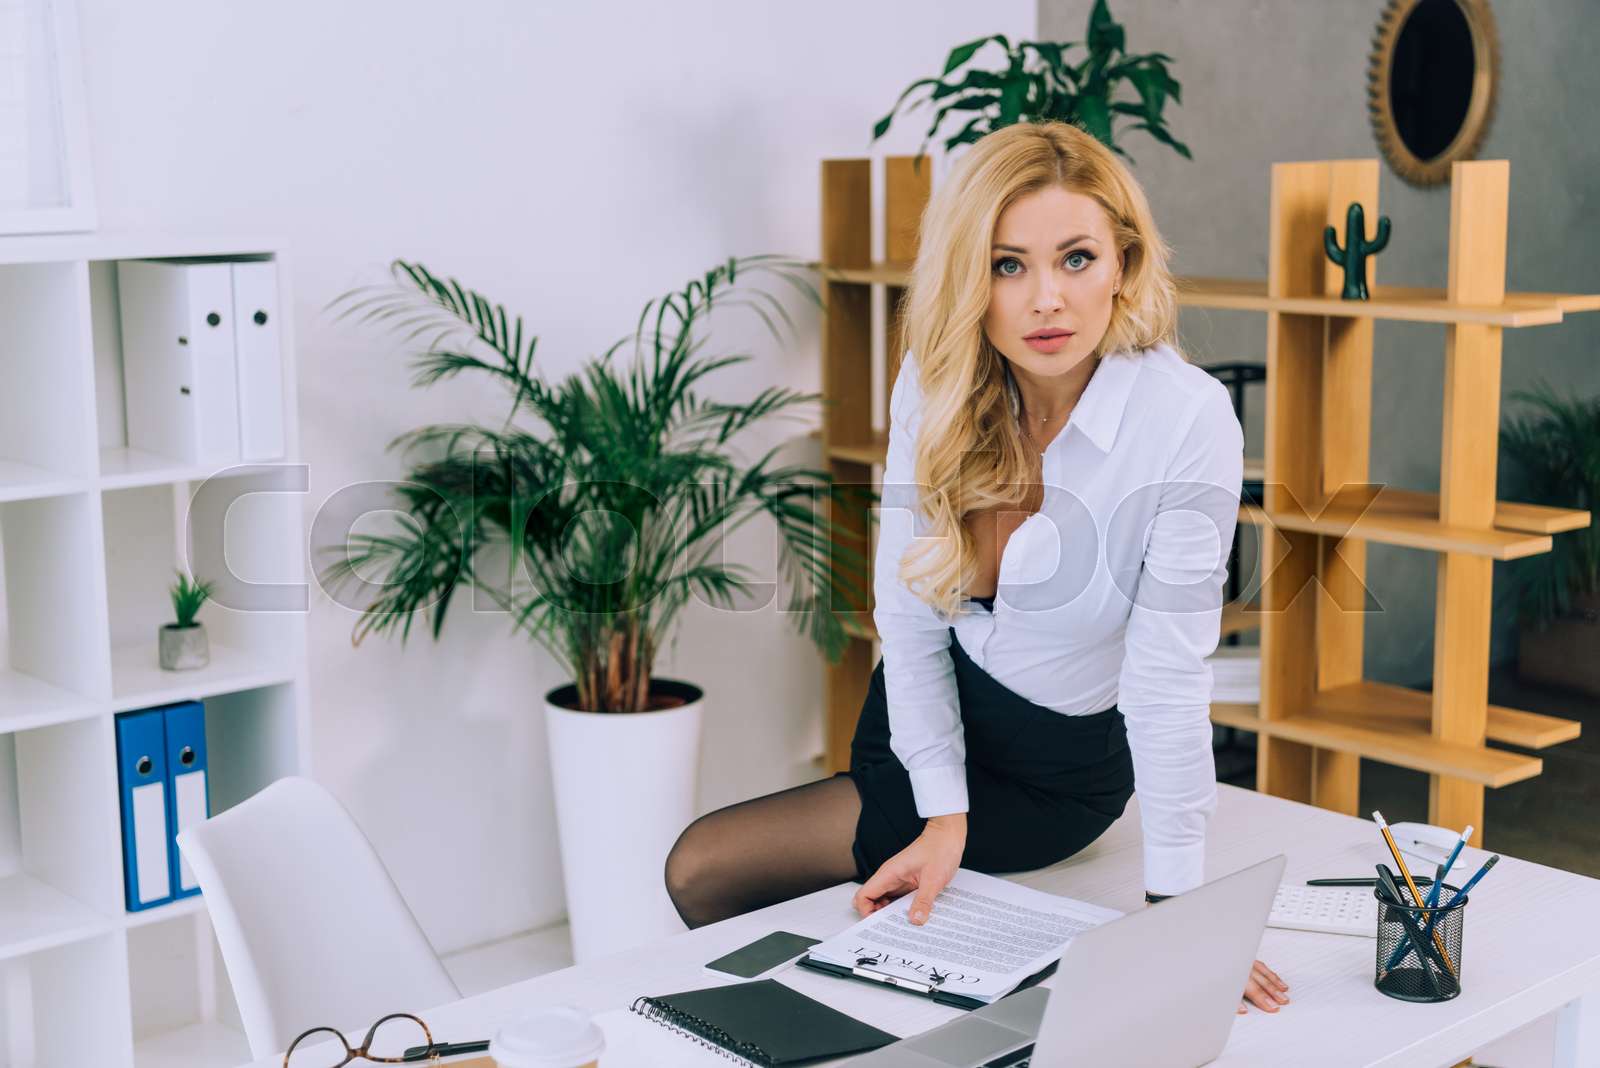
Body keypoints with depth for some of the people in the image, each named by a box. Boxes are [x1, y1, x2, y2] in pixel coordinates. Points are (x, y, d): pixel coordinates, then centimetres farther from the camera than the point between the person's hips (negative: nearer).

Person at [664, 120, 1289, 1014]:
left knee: (702, 873, -6)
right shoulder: (937, 383, -13)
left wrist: (1176, 907, -25)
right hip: (928, 710, 5)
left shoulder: (1189, 421, -27)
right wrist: (943, 812, -16)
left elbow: (1168, 678, -26)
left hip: (1057, 767, -4)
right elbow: (906, 611, -11)